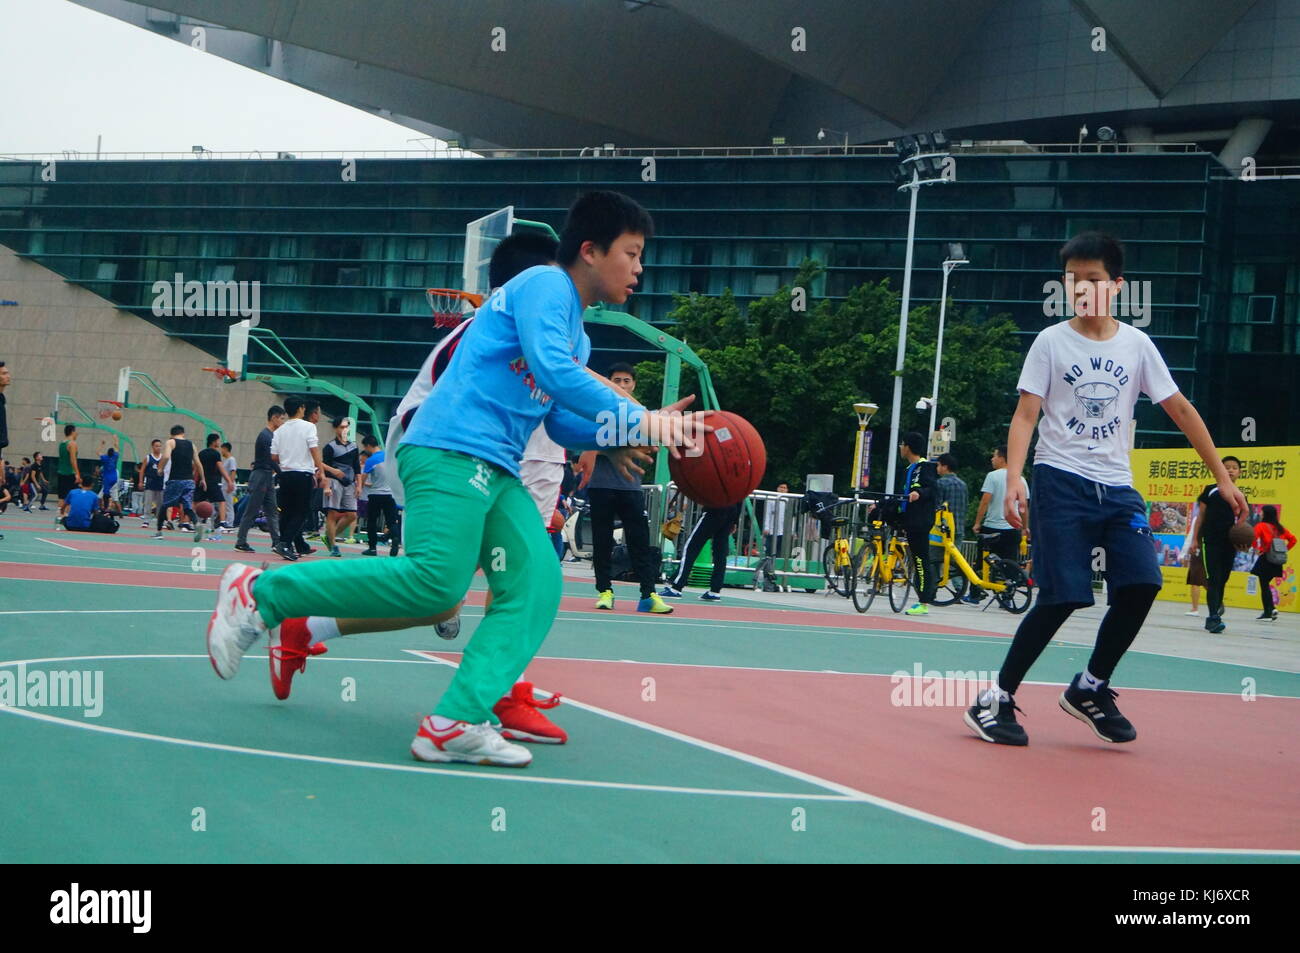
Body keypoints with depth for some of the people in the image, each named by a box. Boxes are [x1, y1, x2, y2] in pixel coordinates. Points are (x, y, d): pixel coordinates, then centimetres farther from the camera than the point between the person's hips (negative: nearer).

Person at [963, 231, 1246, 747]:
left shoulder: (1136, 344, 8)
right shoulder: (1050, 341, 1)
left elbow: (1181, 410, 11)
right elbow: (1025, 415, -4)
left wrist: (1222, 478, 8)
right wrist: (1013, 480, -19)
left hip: (1117, 487, 4)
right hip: (1060, 481, -3)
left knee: (1141, 584, -13)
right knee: (1062, 598, -13)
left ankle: (1090, 688, 8)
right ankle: (996, 700, 0)